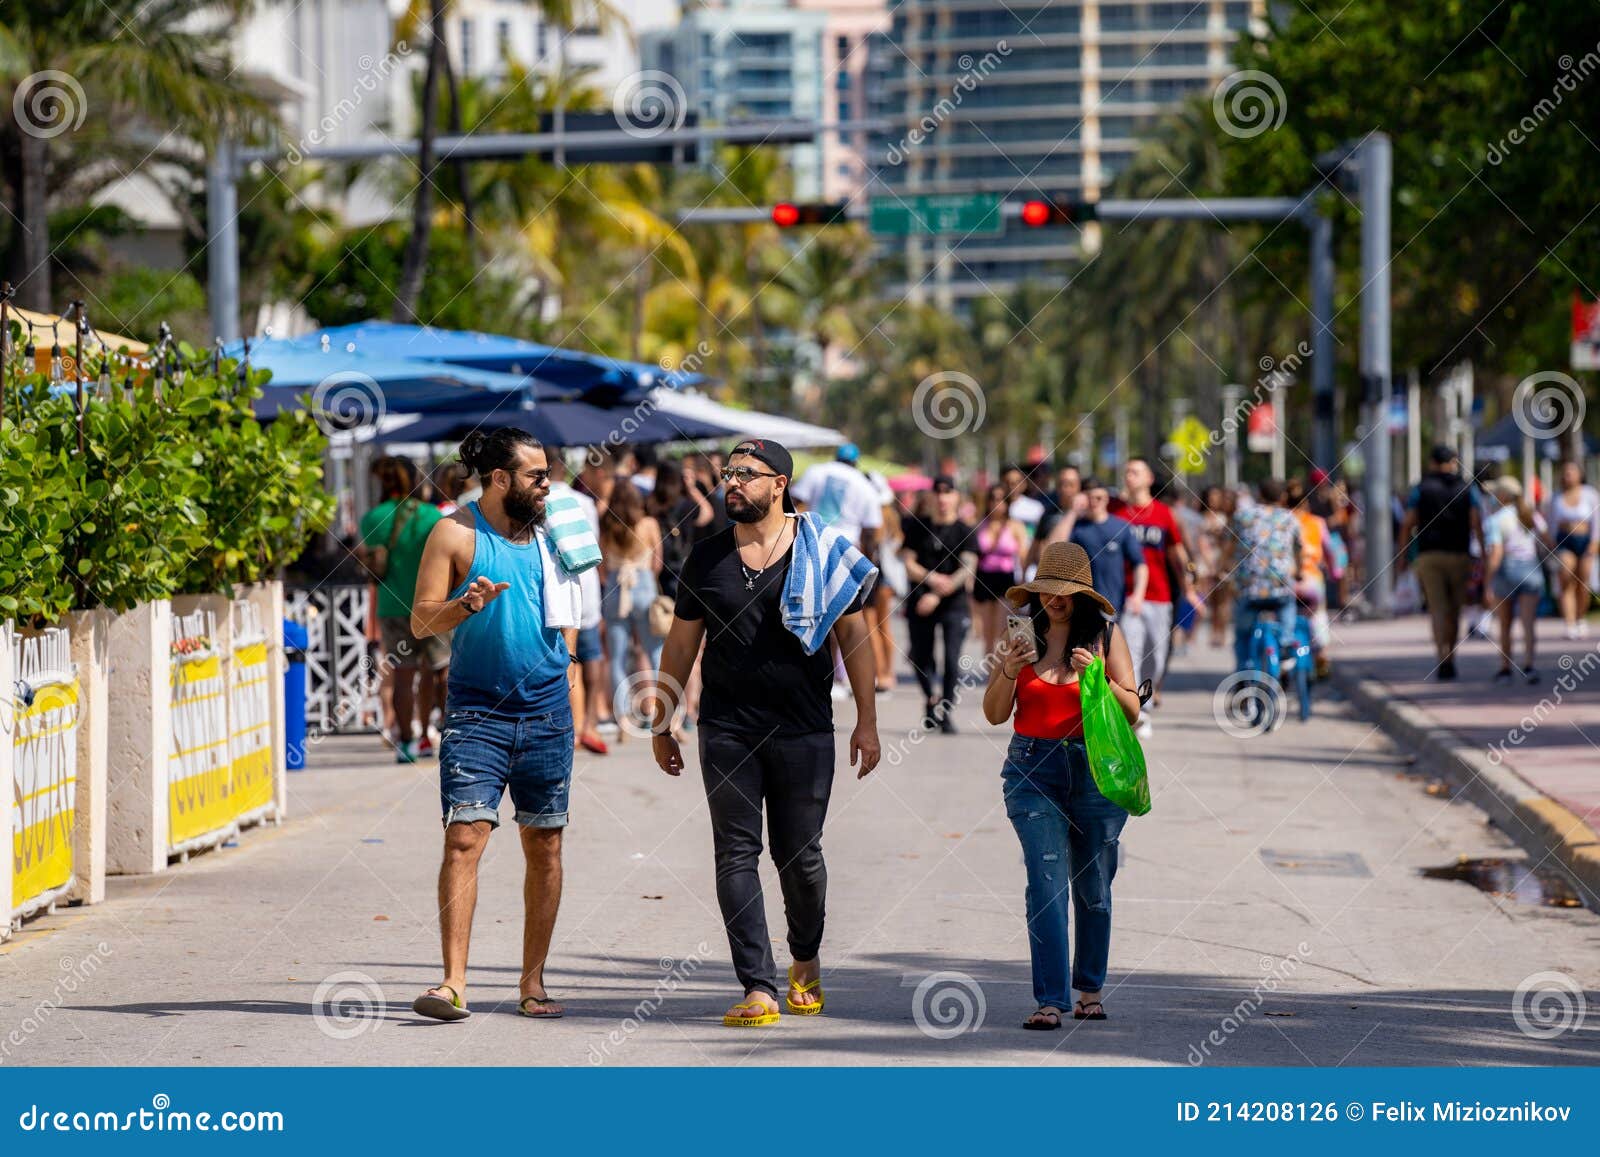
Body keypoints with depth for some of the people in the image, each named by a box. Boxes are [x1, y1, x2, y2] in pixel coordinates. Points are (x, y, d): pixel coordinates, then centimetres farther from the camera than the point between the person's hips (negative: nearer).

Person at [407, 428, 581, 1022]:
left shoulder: (547, 532, 11)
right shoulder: (456, 534, -3)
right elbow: (421, 622, -5)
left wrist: (567, 669, 14)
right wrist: (467, 604, -23)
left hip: (547, 711, 5)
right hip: (478, 711, -4)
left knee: (544, 847, 5)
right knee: (465, 838, -14)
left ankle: (533, 981, 14)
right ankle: (454, 983, -16)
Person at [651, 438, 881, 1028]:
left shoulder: (821, 551, 0)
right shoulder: (707, 557, 7)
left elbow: (853, 636, 4)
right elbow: (681, 644, 13)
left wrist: (867, 721, 2)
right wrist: (662, 724, 12)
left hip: (803, 730, -2)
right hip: (727, 730, 2)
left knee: (800, 855, 5)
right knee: (737, 855, -5)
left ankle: (806, 959, 32)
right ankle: (759, 989, -7)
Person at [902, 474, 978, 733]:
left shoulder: (965, 532, 1)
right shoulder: (918, 528, 8)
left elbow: (968, 568, -9)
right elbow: (909, 564, 2)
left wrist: (937, 595, -20)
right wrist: (932, 578, -18)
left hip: (953, 603, -2)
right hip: (920, 603, 2)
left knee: (952, 658, -14)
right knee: (920, 656, 7)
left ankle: (947, 711, -7)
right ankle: (929, 700, 31)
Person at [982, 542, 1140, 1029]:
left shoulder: (1106, 635, 2)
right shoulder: (1024, 634, 4)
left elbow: (1132, 712, 1)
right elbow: (995, 714, 5)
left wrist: (1098, 677, -15)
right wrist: (1009, 672, -12)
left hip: (1096, 768, 0)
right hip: (1034, 770, 0)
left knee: (1093, 887, 7)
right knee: (1046, 883, -11)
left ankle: (1090, 988, 25)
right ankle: (1049, 999, -13)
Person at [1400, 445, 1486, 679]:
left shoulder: (1421, 489, 4)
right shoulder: (1466, 489, 5)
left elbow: (1408, 524, -1)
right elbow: (1476, 522, -5)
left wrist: (1402, 553, 3)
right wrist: (1483, 552, -5)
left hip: (1428, 555, -1)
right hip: (1459, 555, 1)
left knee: (1438, 609, -5)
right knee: (1454, 610, 14)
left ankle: (1443, 658, -22)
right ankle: (1450, 659, 21)